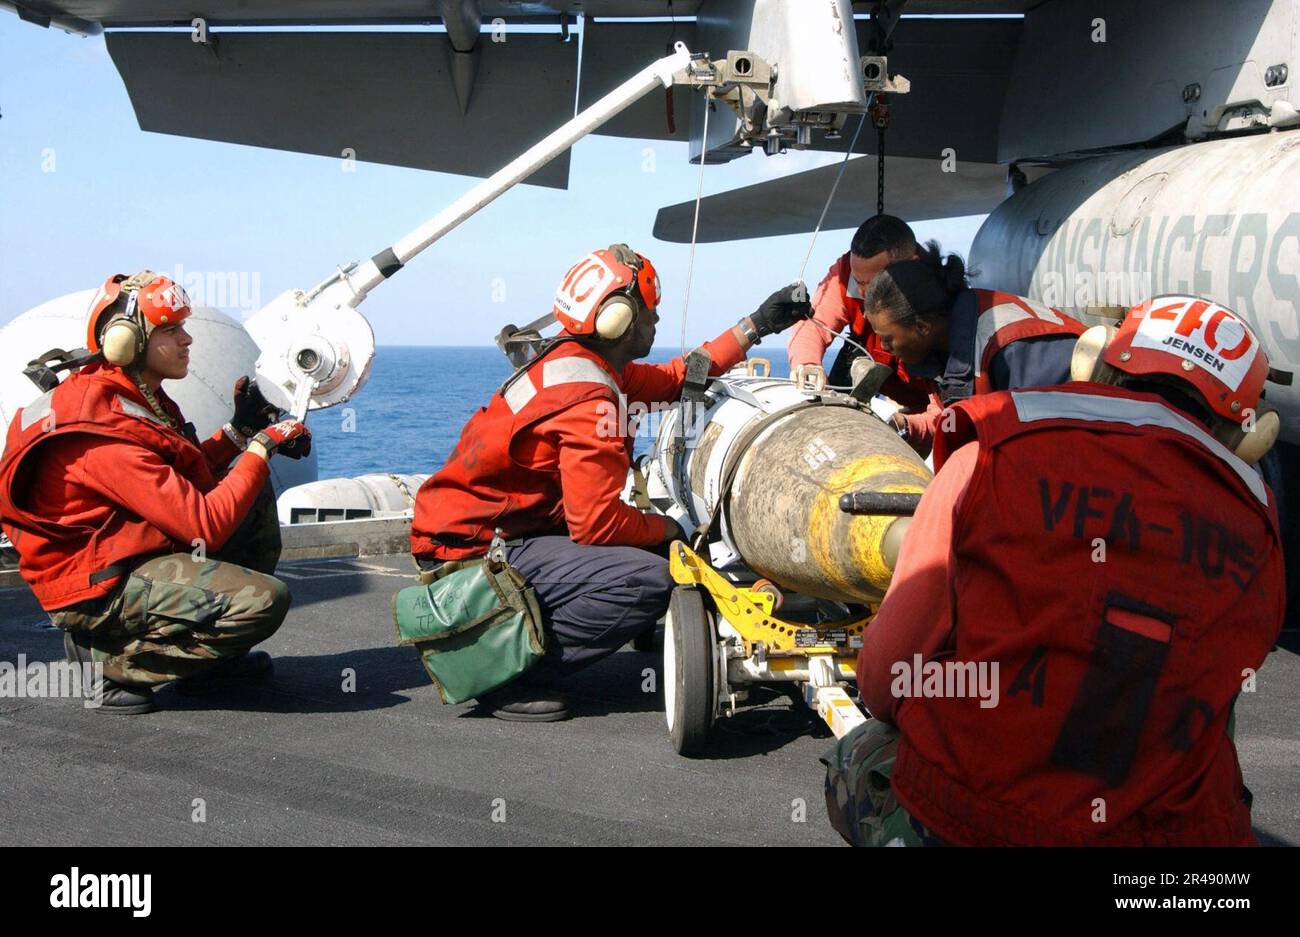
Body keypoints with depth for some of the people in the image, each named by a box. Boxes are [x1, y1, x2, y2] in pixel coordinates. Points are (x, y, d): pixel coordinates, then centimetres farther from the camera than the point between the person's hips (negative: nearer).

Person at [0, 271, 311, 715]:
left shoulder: (140, 399, 6)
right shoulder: (108, 435, -25)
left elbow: (185, 481, 18)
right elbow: (206, 524, -26)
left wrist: (240, 429, 6)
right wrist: (261, 446, -17)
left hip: (136, 552, 11)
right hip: (97, 587, -11)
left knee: (254, 491, 13)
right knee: (265, 600, -25)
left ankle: (216, 655, 15)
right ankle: (114, 663, -9)